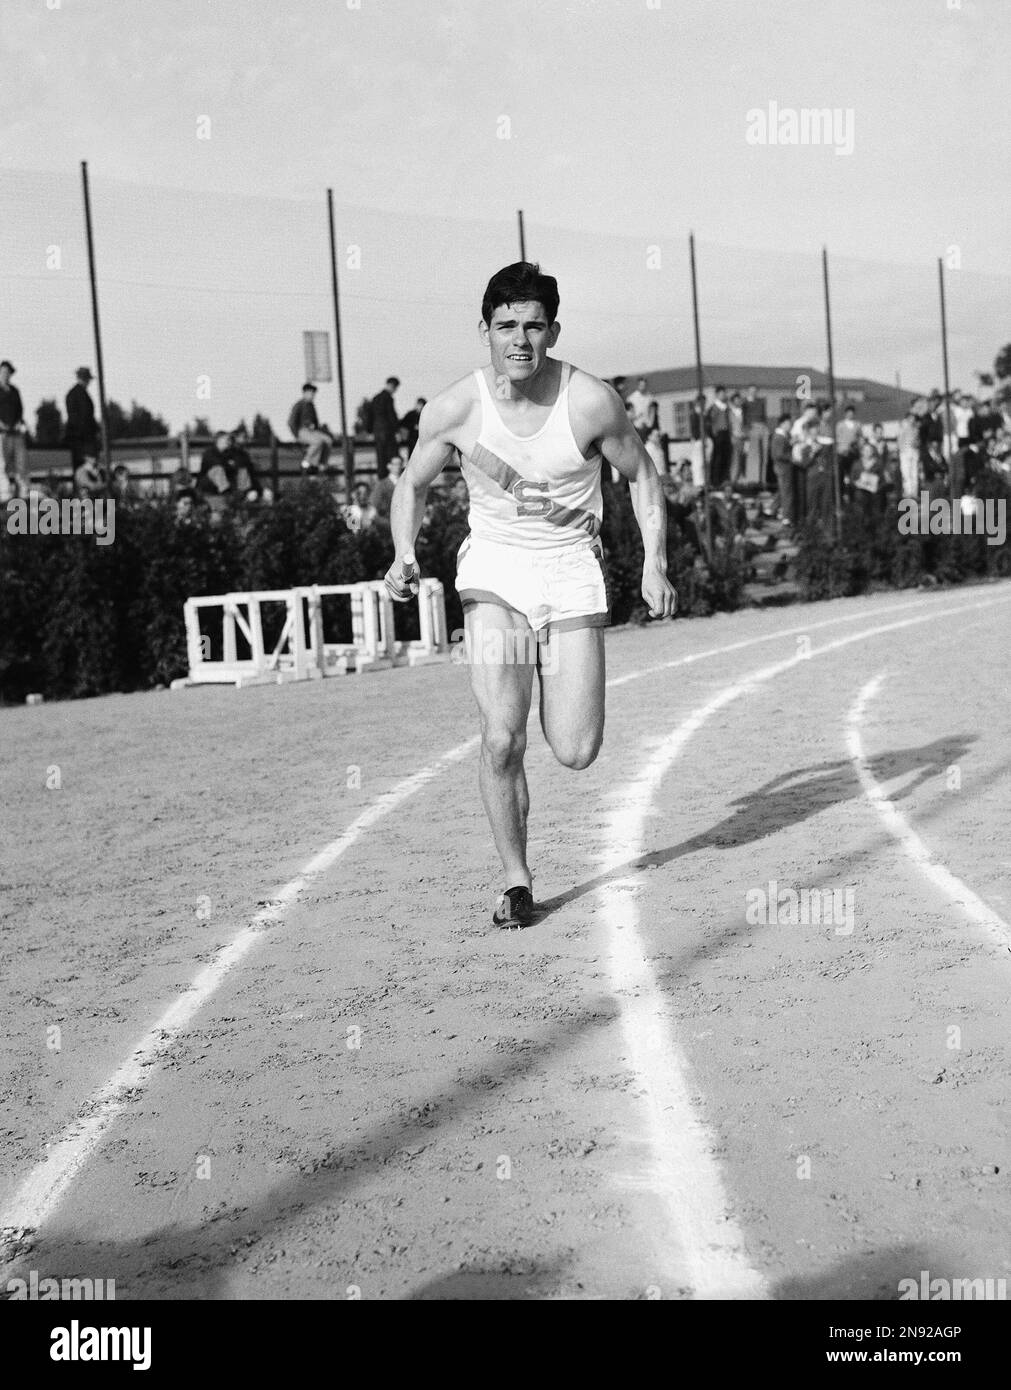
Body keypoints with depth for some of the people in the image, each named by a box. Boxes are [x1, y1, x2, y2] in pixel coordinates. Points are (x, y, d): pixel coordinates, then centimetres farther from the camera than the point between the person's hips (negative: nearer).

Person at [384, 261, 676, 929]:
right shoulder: (454, 409, -13)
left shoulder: (591, 402, -15)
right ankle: (517, 880, 7)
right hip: (494, 572, 0)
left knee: (576, 752, -4)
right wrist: (404, 555, -14)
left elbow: (643, 475, 1)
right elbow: (413, 484, 4)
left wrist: (656, 564, -8)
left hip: (572, 572, 0)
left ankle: (559, 690, 34)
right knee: (501, 740, -14)